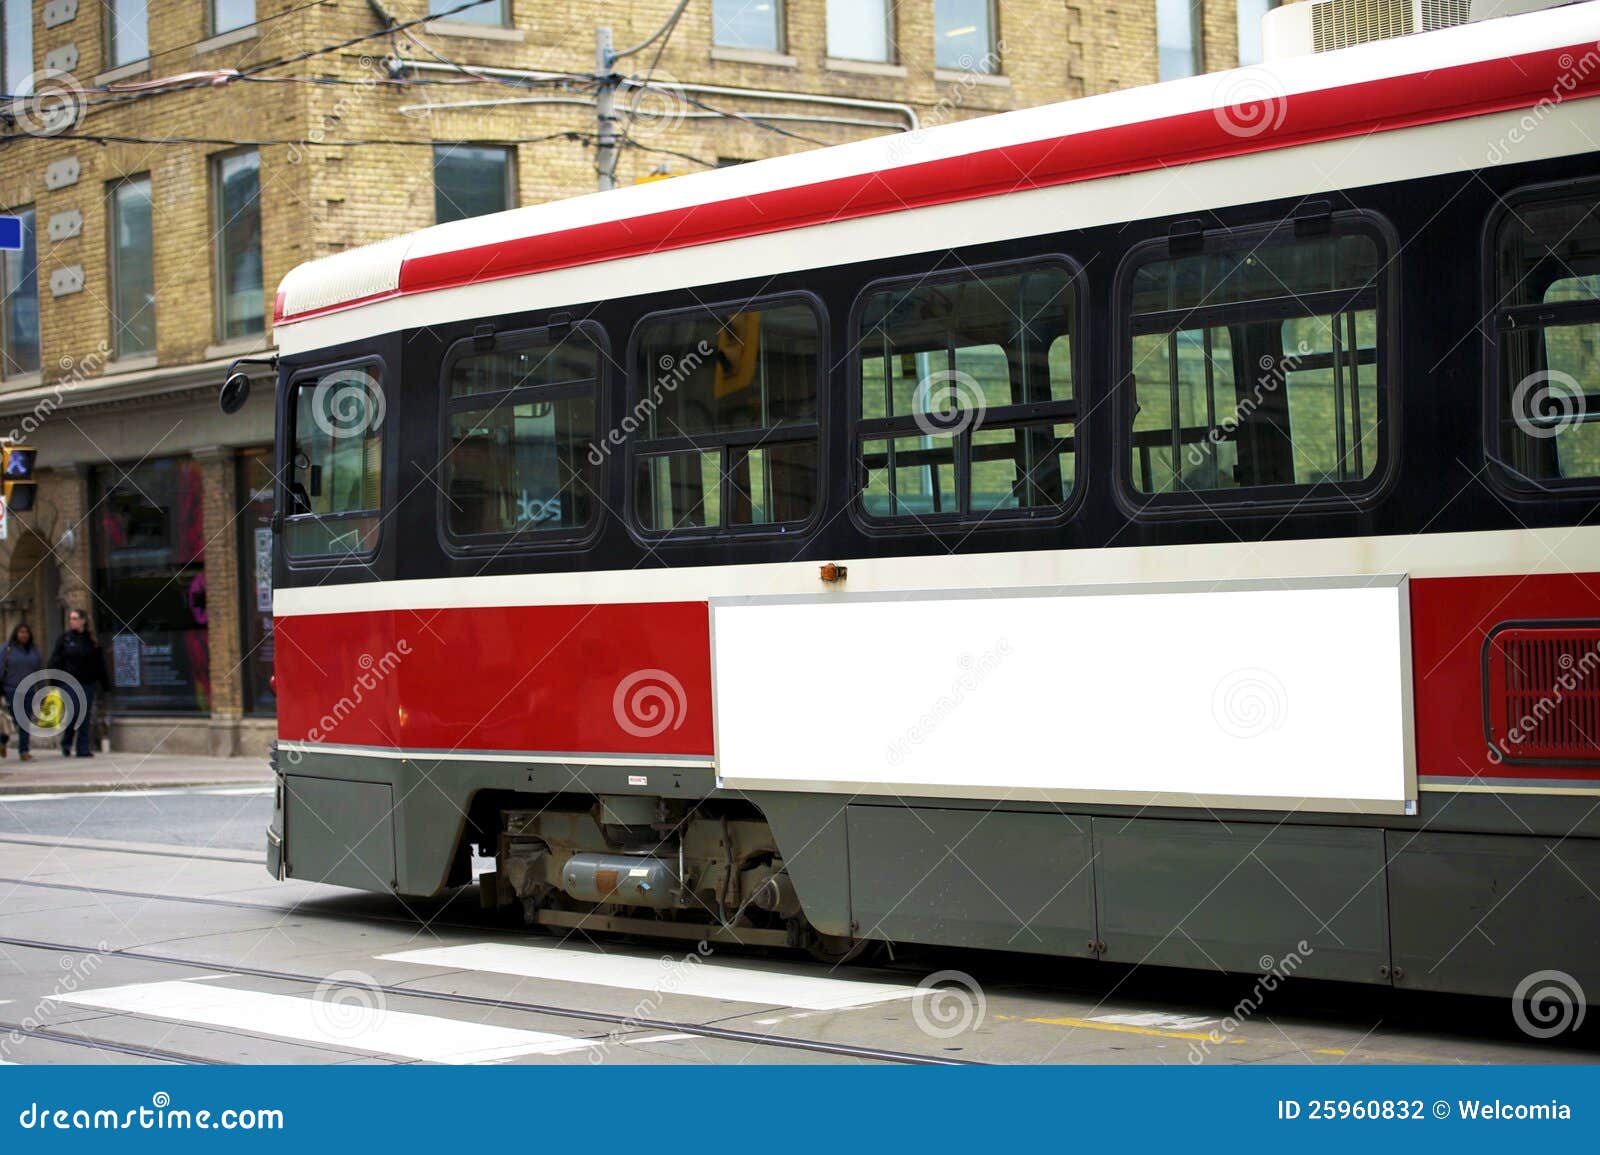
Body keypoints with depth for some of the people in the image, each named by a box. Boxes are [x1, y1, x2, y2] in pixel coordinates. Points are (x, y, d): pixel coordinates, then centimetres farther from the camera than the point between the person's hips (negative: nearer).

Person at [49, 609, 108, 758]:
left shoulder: (91, 640, 7)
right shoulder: (64, 639, 3)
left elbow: (100, 662, 10)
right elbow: (55, 661, 0)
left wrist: (104, 681, 7)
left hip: (88, 683, 2)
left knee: (86, 717, 2)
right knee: (73, 712, -10)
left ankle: (83, 748, 8)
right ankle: (66, 743, 13)